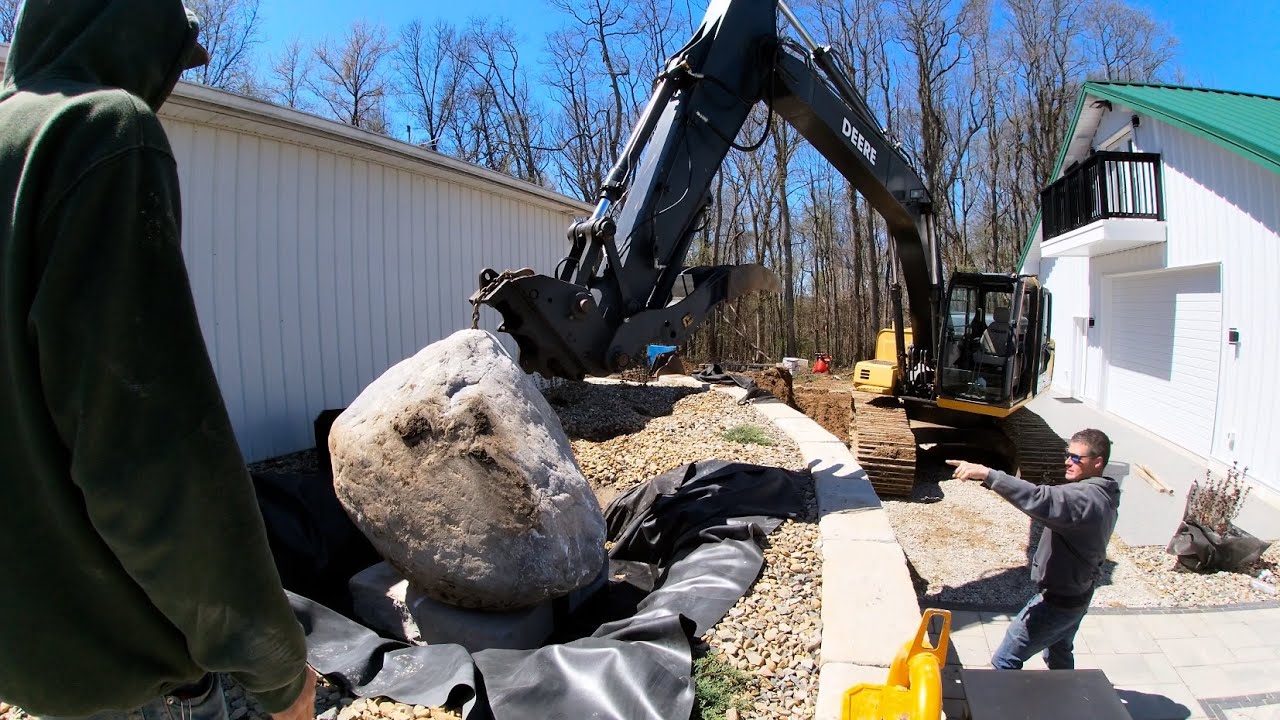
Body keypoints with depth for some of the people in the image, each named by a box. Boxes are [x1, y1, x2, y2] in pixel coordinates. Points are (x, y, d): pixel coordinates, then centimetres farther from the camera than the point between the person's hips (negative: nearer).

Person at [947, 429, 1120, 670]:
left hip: (1058, 601, -10)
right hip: (1077, 596, 10)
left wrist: (987, 474, -53)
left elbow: (1039, 500, -46)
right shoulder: (1104, 497, 3)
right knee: (1059, 655, 31)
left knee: (1005, 661, -3)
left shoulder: (1088, 498, -30)